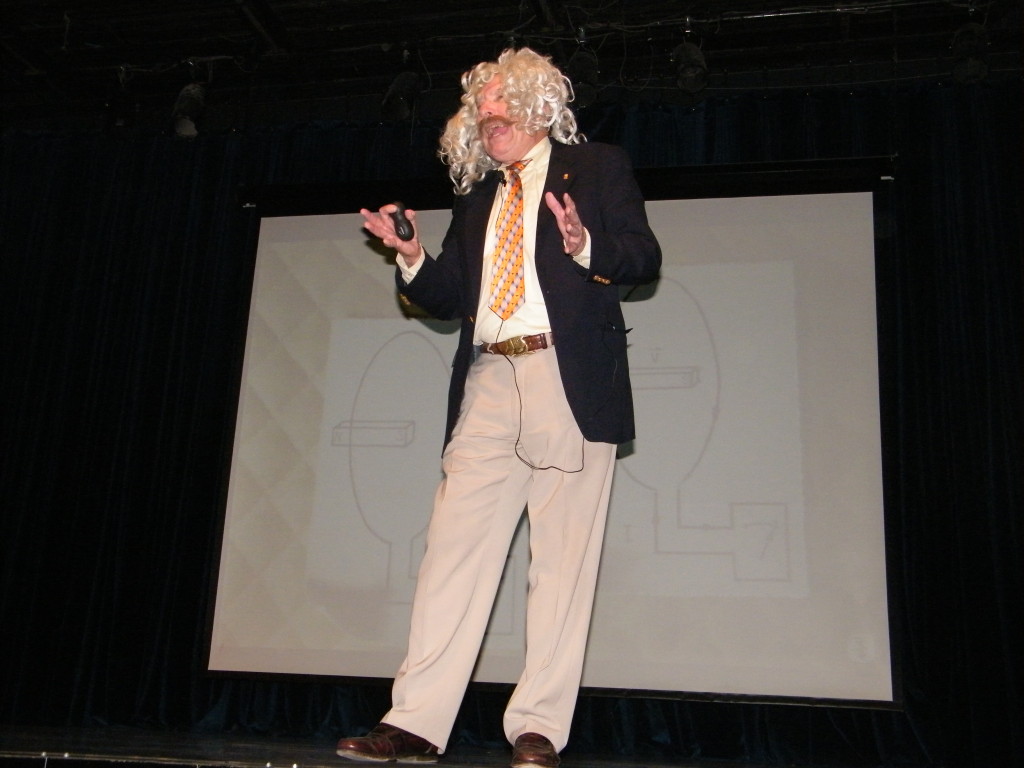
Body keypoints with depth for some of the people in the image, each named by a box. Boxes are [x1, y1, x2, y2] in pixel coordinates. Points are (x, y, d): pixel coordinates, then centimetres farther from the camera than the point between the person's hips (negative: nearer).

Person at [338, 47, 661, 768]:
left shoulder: (597, 167, 11)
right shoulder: (476, 196, 25)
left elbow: (645, 256, 1)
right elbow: (452, 297, 22)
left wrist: (585, 247, -18)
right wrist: (413, 260, 4)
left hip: (570, 381, -4)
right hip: (487, 385, 5)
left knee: (562, 559, -3)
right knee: (454, 550, -1)